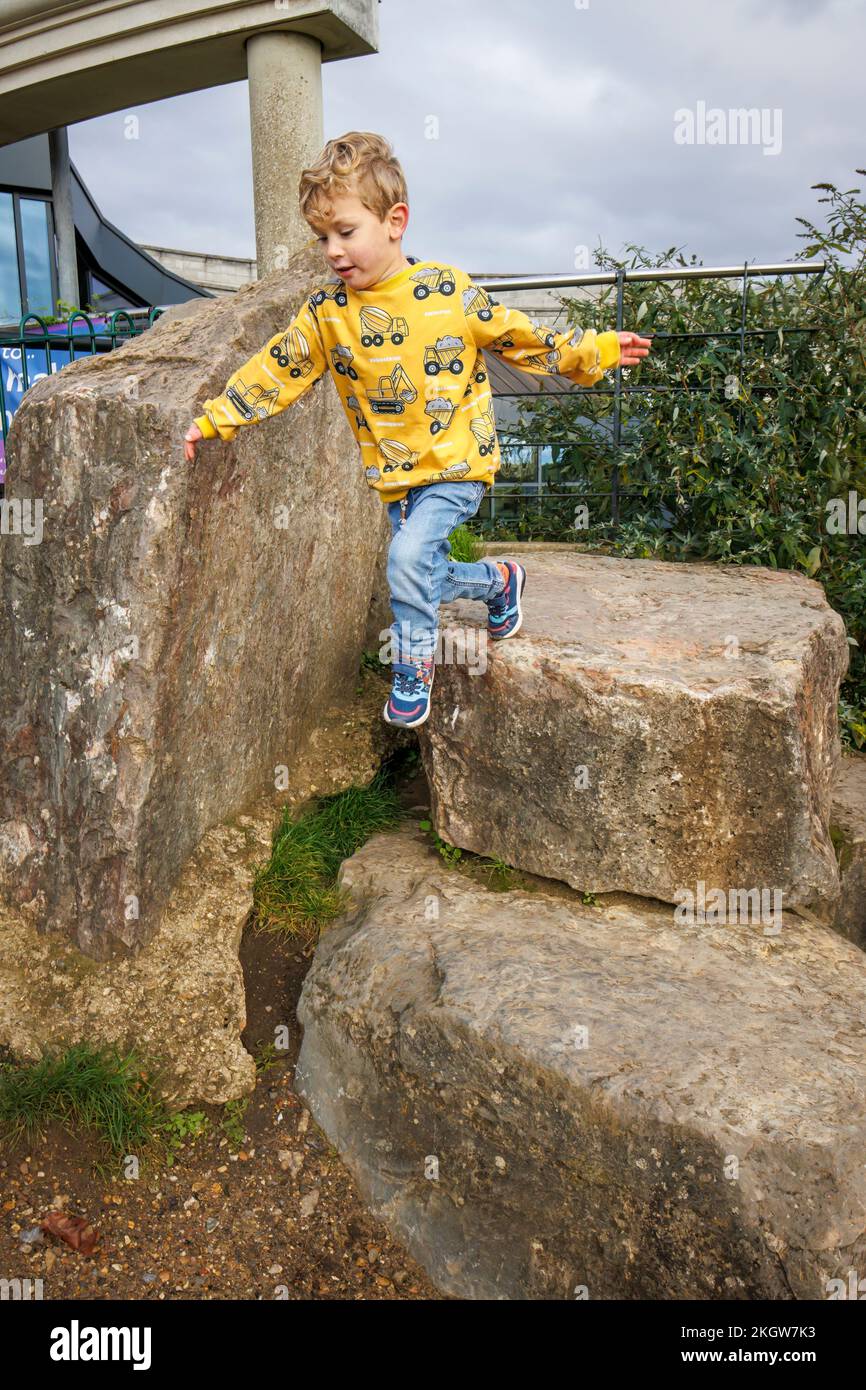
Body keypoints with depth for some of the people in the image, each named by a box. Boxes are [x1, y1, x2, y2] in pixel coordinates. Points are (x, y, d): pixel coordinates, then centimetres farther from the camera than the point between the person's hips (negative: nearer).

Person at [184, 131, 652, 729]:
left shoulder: (449, 290, -9)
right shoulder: (326, 310, -2)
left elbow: (520, 337, 0)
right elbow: (277, 369, 3)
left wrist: (596, 350, 0)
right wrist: (214, 419, -2)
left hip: (456, 462, -5)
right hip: (393, 474, 5)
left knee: (409, 557, -23)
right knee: (427, 579, 12)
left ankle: (414, 670, -1)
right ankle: (499, 580, 42)